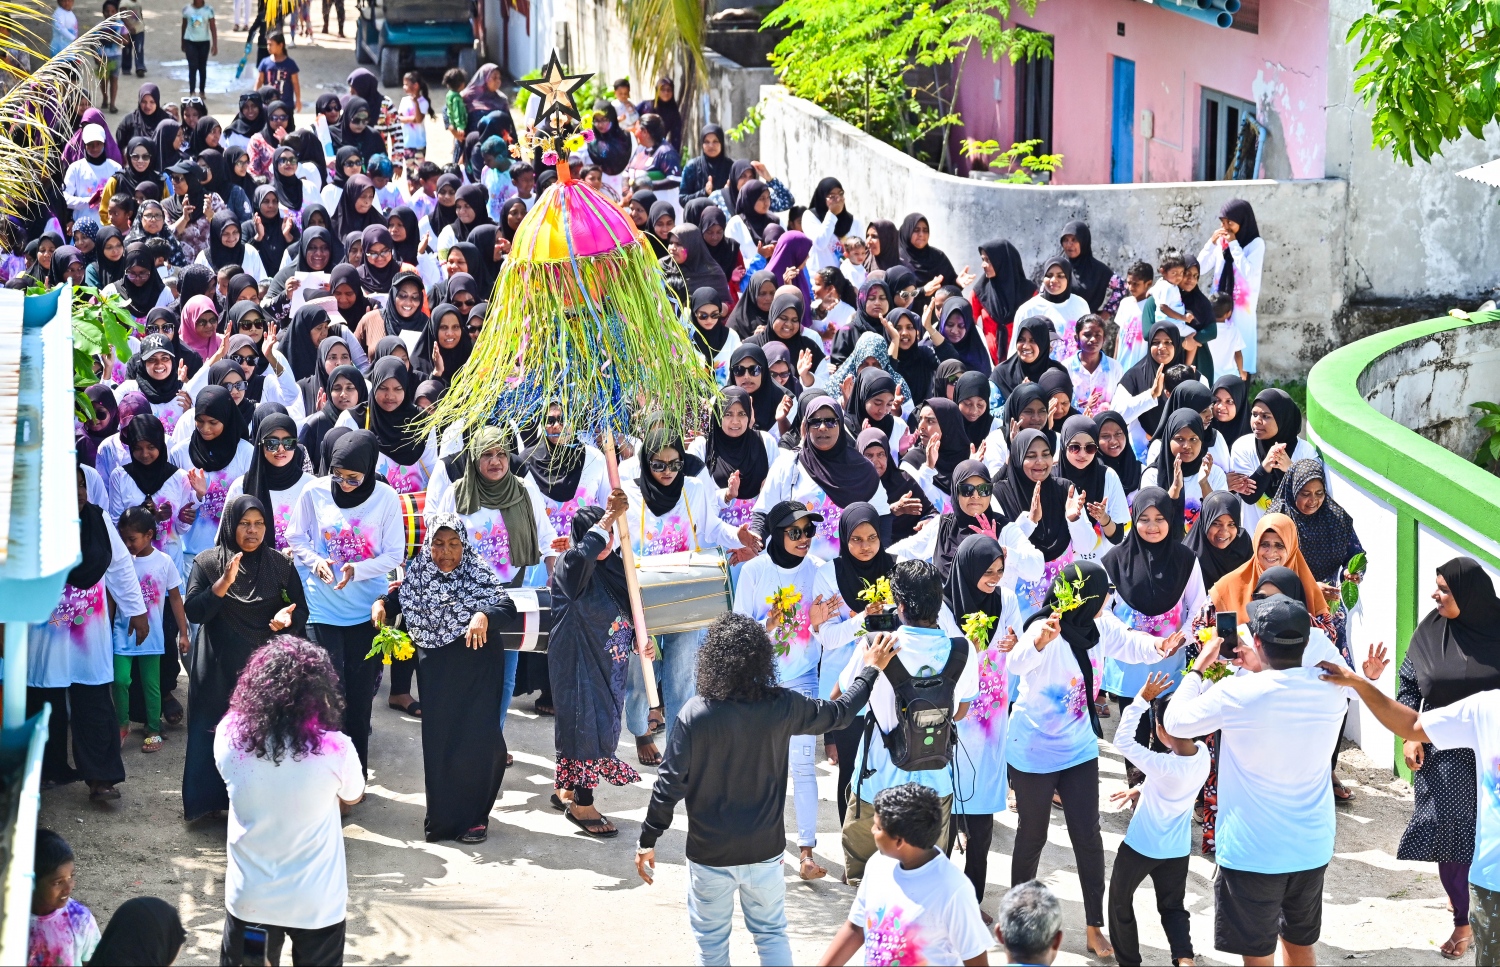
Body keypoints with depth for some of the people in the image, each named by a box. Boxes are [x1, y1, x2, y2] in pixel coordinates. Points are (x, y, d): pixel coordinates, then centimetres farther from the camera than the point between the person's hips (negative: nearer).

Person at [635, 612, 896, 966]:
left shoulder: (696, 713, -19)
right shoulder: (781, 707, -10)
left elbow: (670, 783, -15)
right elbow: (840, 713, 7)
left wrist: (647, 841, -3)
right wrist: (871, 669, 23)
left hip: (710, 853, -2)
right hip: (764, 850, 2)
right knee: (772, 935, 18)